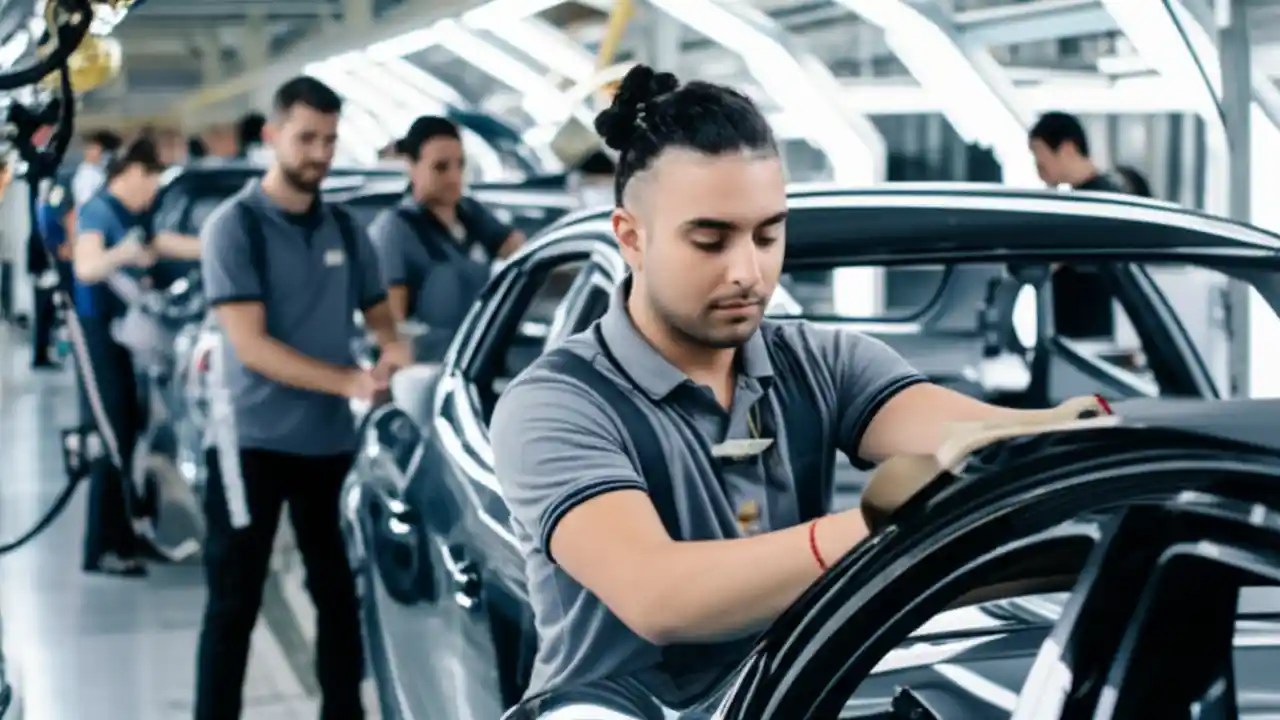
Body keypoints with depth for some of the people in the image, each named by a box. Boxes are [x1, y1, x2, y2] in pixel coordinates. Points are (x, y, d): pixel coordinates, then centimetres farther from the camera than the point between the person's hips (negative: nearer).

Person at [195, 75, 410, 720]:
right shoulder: (234, 226, -9)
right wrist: (350, 381, -26)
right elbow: (250, 345, -17)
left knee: (337, 590, 14)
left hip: (330, 440, 5)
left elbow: (378, 314, 18)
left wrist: (393, 349, -8)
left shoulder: (346, 231, 9)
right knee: (234, 603, 0)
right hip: (253, 439, -5)